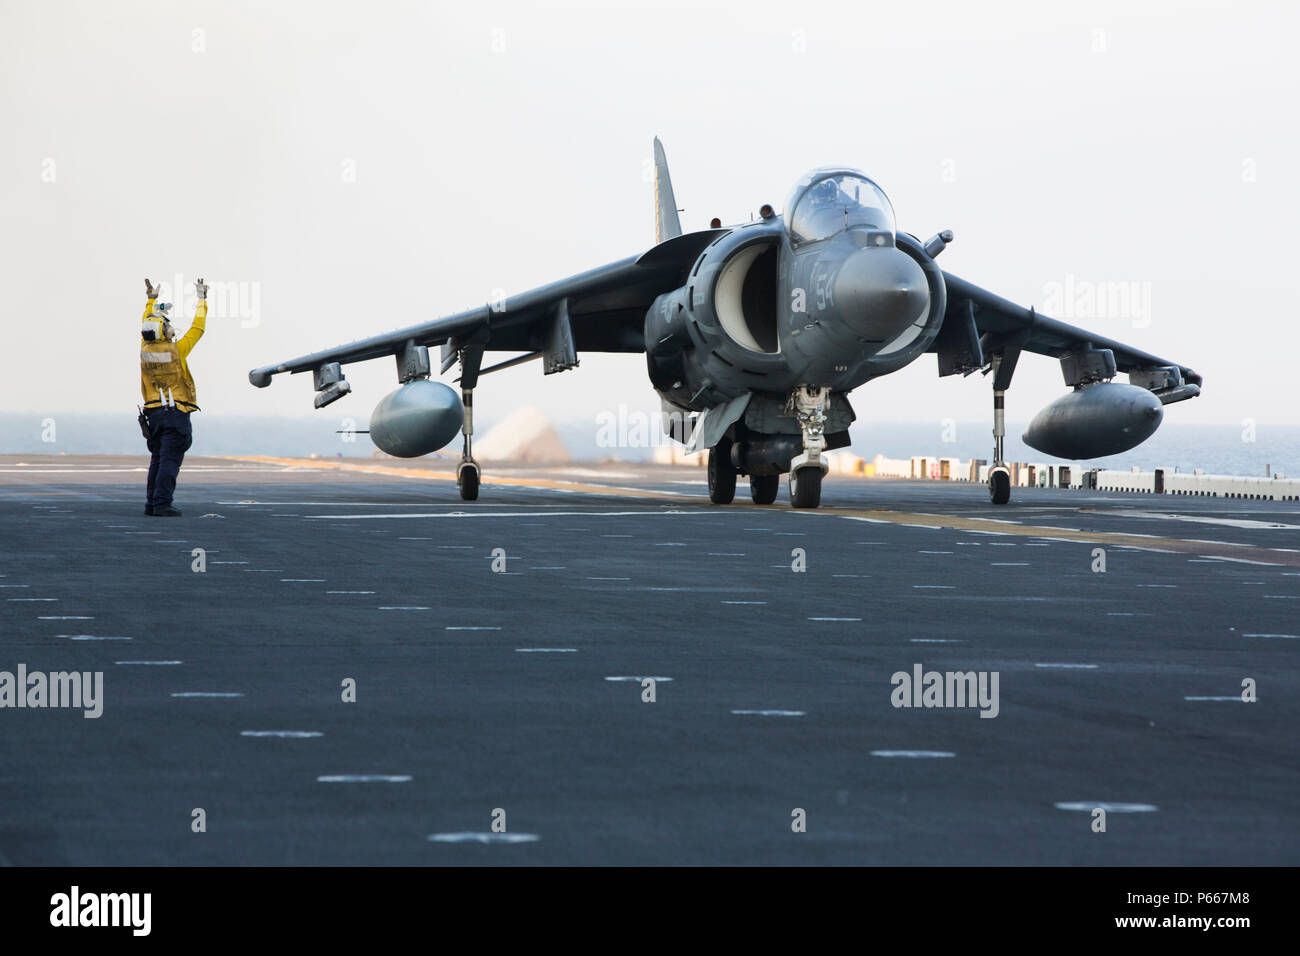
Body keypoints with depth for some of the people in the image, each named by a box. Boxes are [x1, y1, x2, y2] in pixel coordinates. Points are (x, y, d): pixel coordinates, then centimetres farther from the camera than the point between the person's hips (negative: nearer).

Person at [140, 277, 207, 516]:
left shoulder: (145, 350, 0)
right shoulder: (176, 351, -11)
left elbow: (146, 327, 21)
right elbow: (197, 328, 1)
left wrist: (151, 299, 33)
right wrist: (202, 299, 13)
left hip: (154, 413, 6)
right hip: (177, 413, -6)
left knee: (157, 459, 14)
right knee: (169, 460, -9)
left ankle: (151, 502, 13)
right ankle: (161, 503, -16)